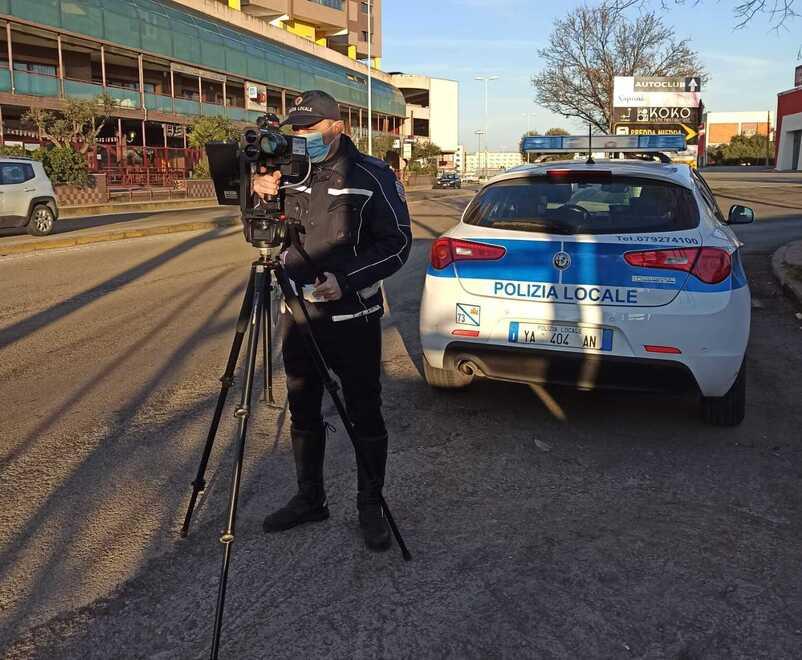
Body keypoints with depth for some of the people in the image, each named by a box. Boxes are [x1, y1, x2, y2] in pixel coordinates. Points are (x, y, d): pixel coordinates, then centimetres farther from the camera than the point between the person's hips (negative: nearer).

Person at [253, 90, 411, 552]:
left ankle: (371, 508, 19)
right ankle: (310, 499, 29)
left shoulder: (373, 175, -6)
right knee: (303, 412, 13)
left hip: (353, 317, -4)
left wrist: (346, 280, -21)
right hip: (299, 313, 5)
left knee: (365, 415, 4)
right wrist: (259, 197, -10)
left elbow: (397, 244, -9)